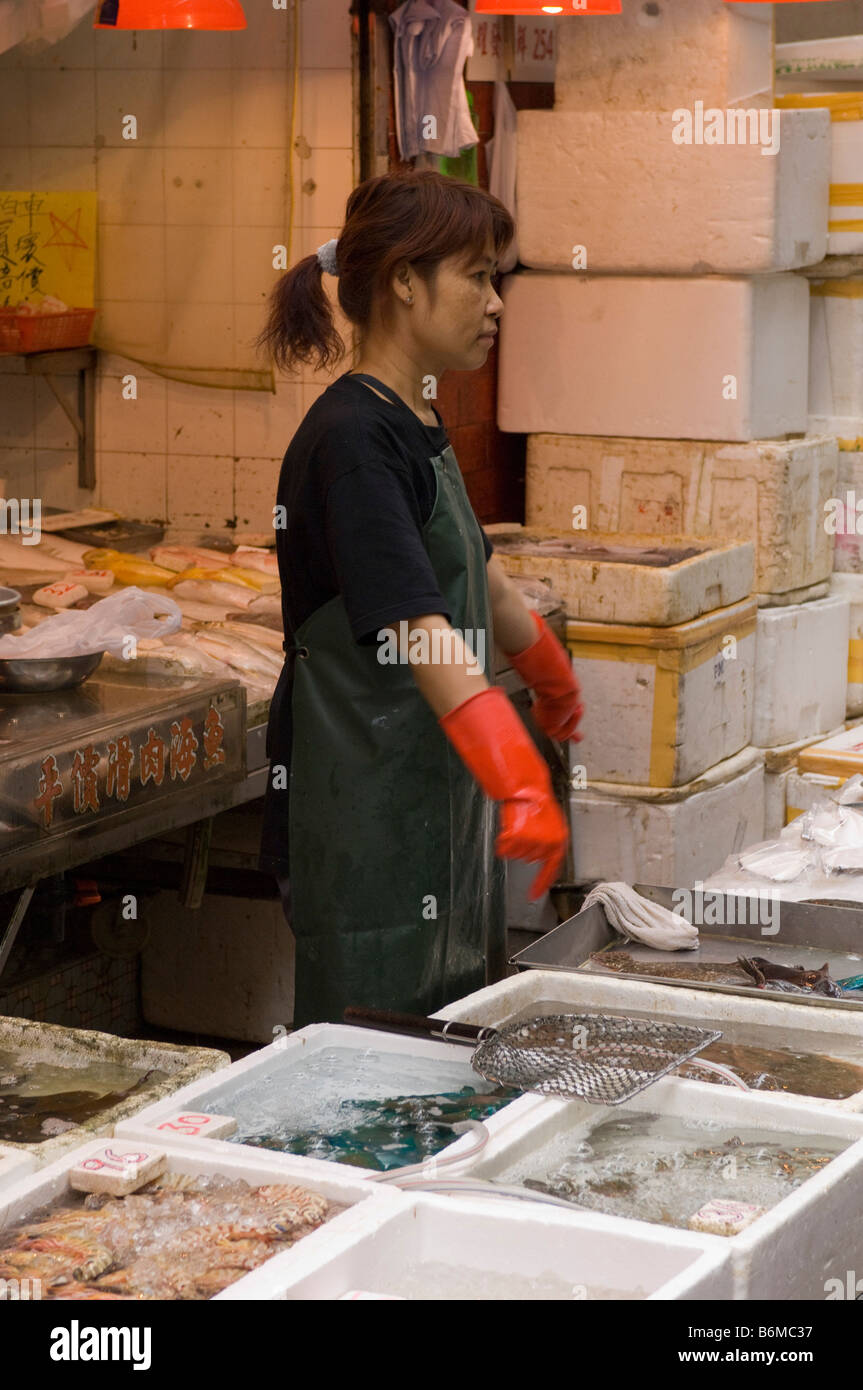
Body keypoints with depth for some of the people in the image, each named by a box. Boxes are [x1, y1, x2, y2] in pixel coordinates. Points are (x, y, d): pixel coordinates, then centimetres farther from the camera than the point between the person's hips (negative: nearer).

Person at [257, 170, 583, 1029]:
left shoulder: (416, 429, 13)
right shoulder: (352, 439, -17)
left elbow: (480, 578, 30)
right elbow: (421, 631, -27)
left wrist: (554, 683, 44)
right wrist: (519, 783, -35)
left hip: (438, 796, 10)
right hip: (365, 813, -10)